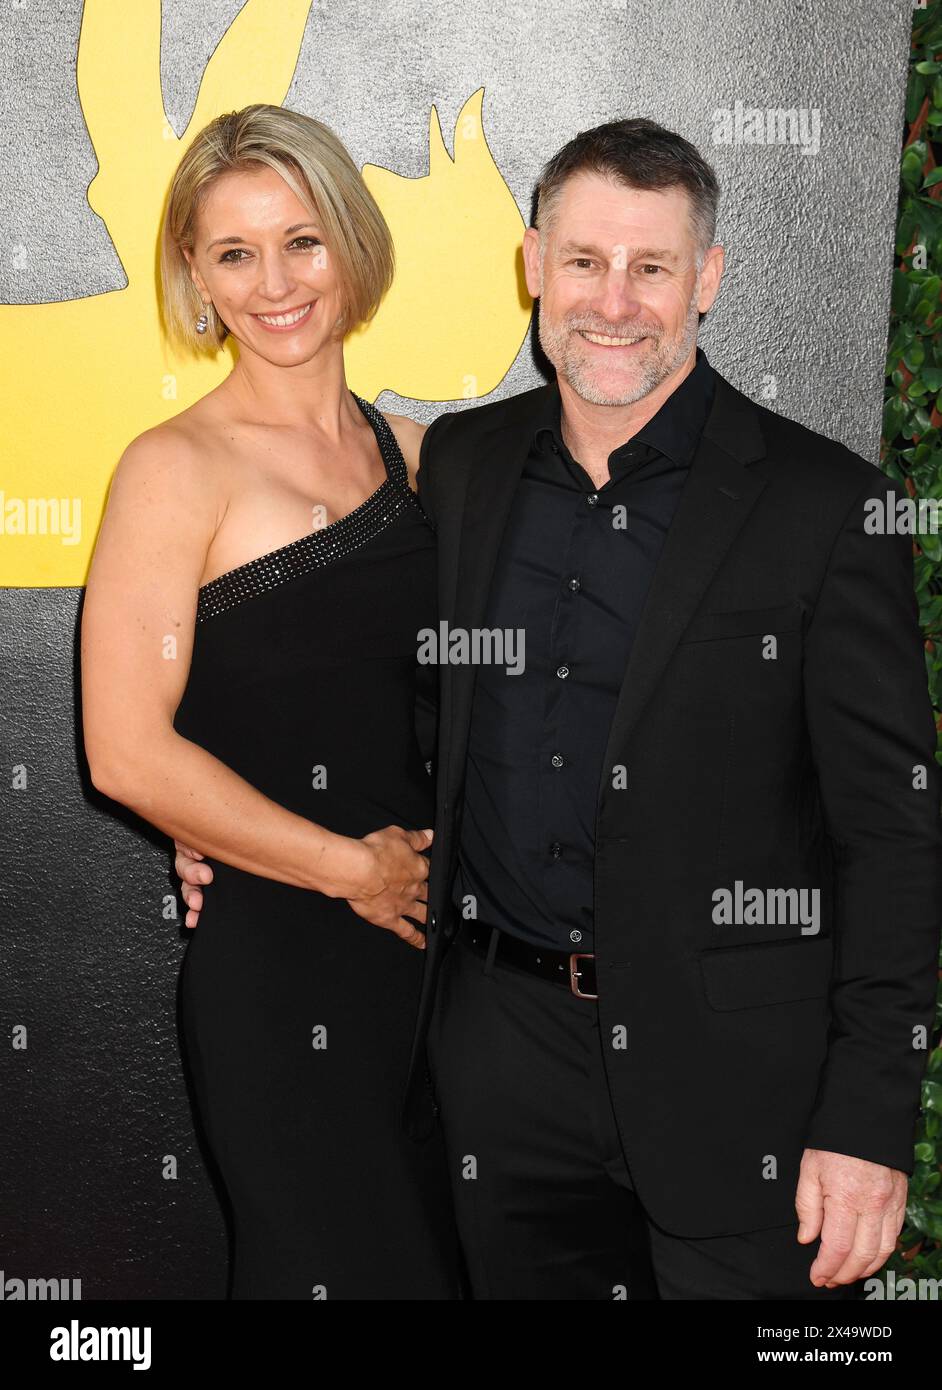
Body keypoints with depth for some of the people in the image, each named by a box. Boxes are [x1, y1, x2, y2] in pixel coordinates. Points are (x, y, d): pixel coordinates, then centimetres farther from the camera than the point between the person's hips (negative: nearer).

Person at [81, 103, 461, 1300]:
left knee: (444, 1249, 19)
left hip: (426, 934, 6)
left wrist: (450, 856, 0)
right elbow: (129, 753, -16)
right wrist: (354, 867, -10)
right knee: (331, 1260, 7)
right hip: (275, 963, -6)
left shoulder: (406, 448, 7)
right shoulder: (178, 469, -10)